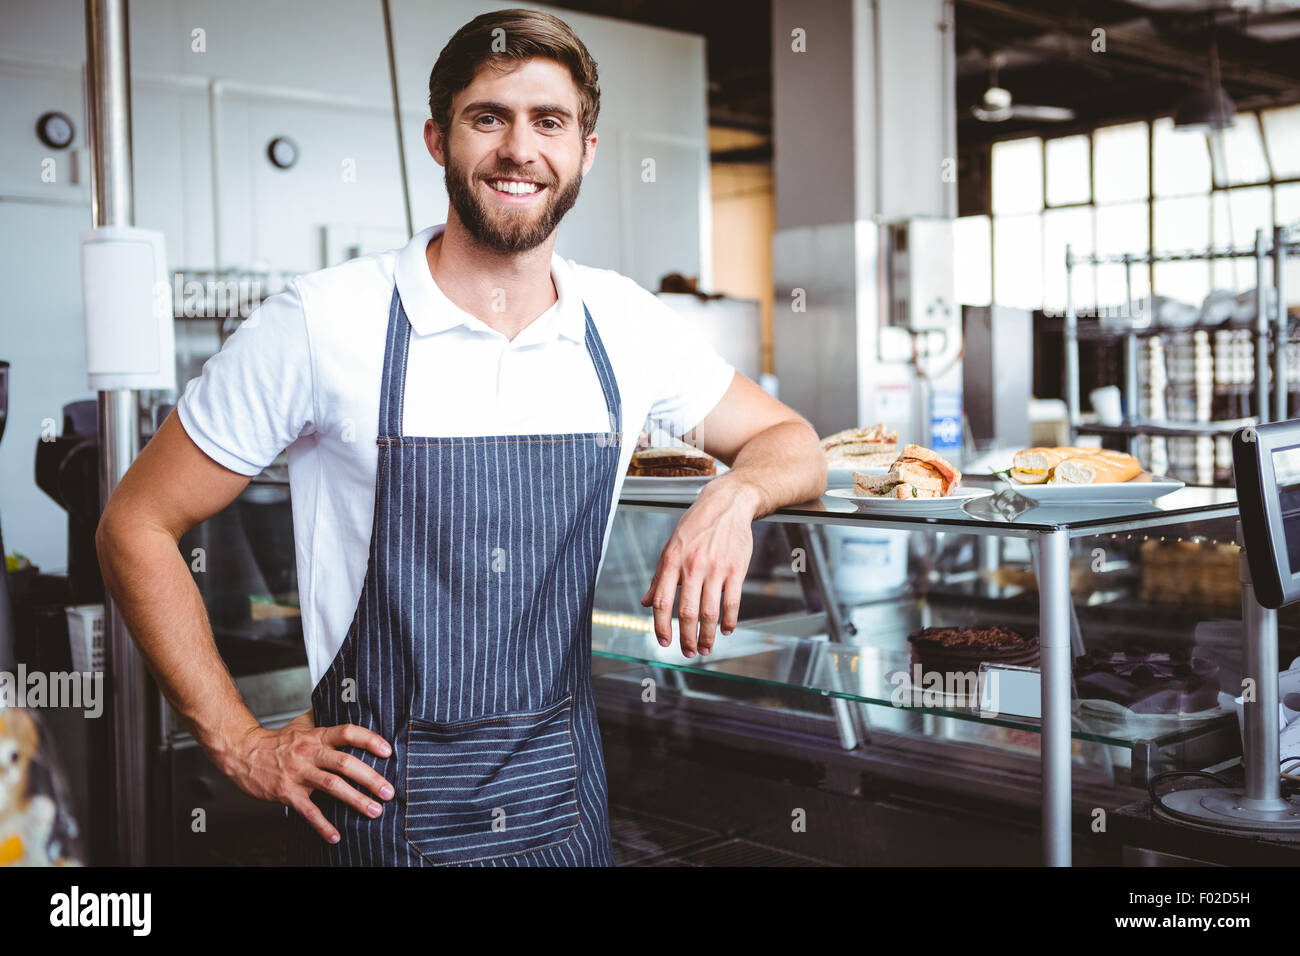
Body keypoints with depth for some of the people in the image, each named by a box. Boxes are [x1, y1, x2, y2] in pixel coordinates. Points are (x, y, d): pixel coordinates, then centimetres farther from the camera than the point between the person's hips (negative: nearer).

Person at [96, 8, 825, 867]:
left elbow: (789, 440, 11)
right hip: (377, 802, -3)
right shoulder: (323, 322, -13)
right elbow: (137, 524, -5)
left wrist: (734, 495, -13)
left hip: (566, 799, 4)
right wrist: (240, 745, -7)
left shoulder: (625, 326, -2)